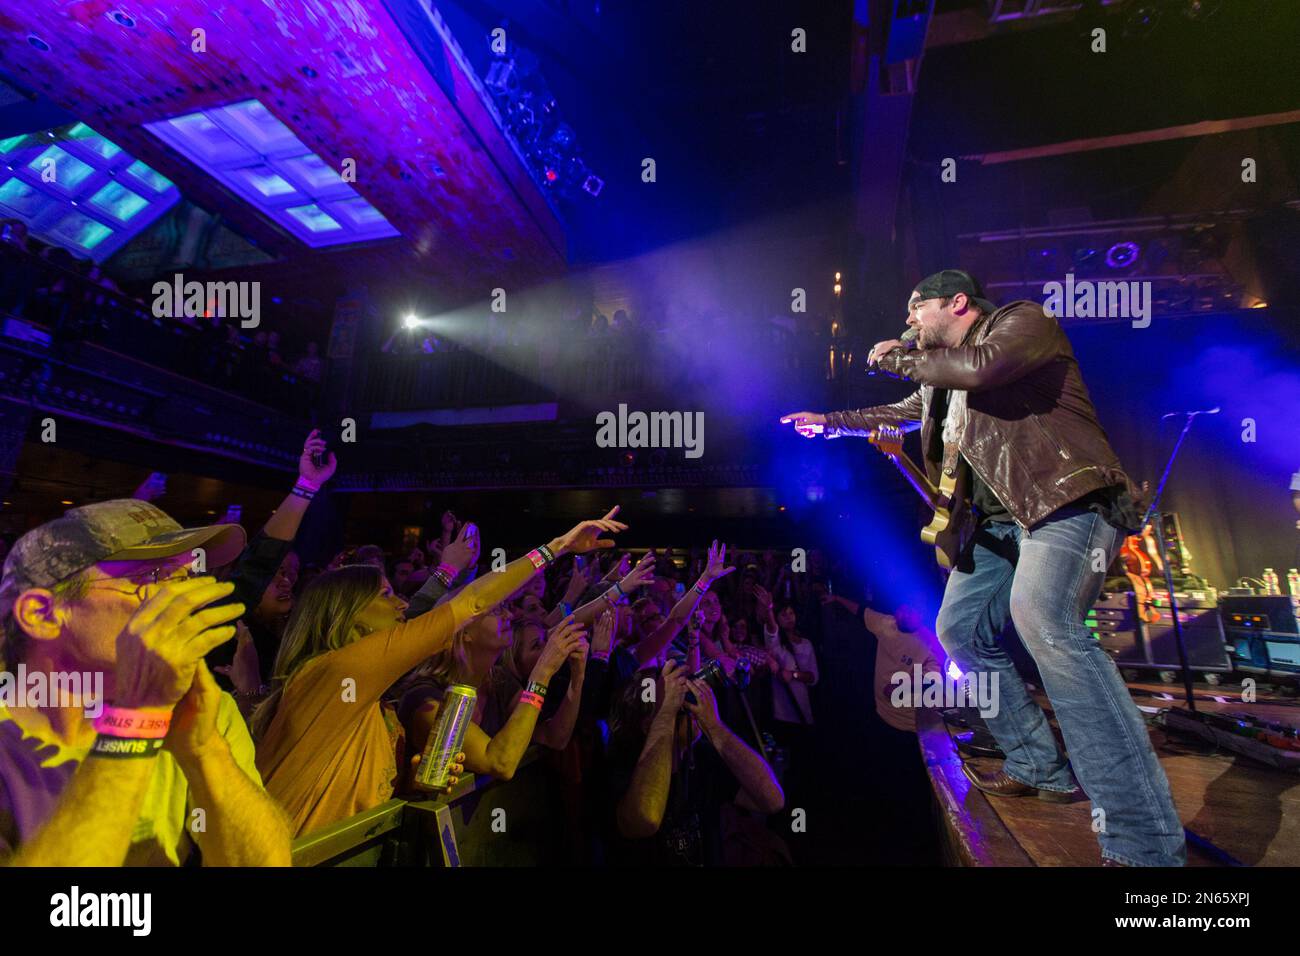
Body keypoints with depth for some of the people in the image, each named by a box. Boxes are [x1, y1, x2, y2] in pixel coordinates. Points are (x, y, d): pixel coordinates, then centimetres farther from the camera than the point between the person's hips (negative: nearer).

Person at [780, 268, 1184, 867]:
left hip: (1066, 499, -10)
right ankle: (1039, 768, 22)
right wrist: (827, 423, 42)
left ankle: (1145, 843, -29)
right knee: (960, 628, 12)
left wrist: (899, 358, -8)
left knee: (1042, 617, -32)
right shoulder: (938, 374, 23)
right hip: (1001, 519, 10)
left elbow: (980, 367, -23)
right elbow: (900, 414, 39)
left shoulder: (1021, 321, -1)